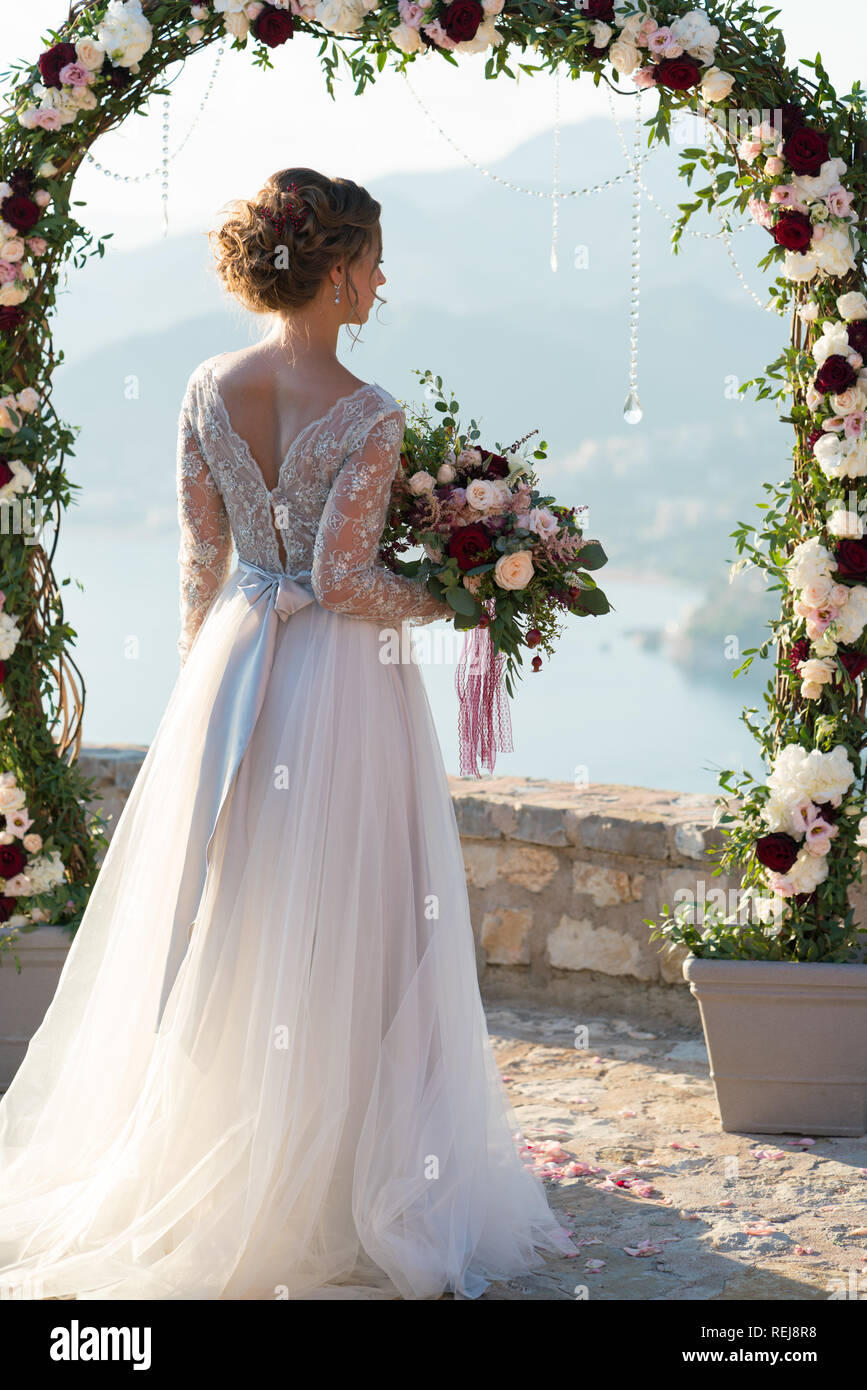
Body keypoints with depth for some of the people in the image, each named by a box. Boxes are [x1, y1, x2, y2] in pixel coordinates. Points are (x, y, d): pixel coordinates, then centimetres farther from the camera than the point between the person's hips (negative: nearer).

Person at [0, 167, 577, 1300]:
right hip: (343, 679, -5)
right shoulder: (368, 417, -17)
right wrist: (449, 602, -3)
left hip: (231, 665, 6)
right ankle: (322, 1176, 13)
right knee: (335, 929, 5)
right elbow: (345, 580, -19)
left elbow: (201, 559, 6)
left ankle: (201, 1160, 26)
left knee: (222, 928, 15)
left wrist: (205, 676, 17)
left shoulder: (209, 390, 0)